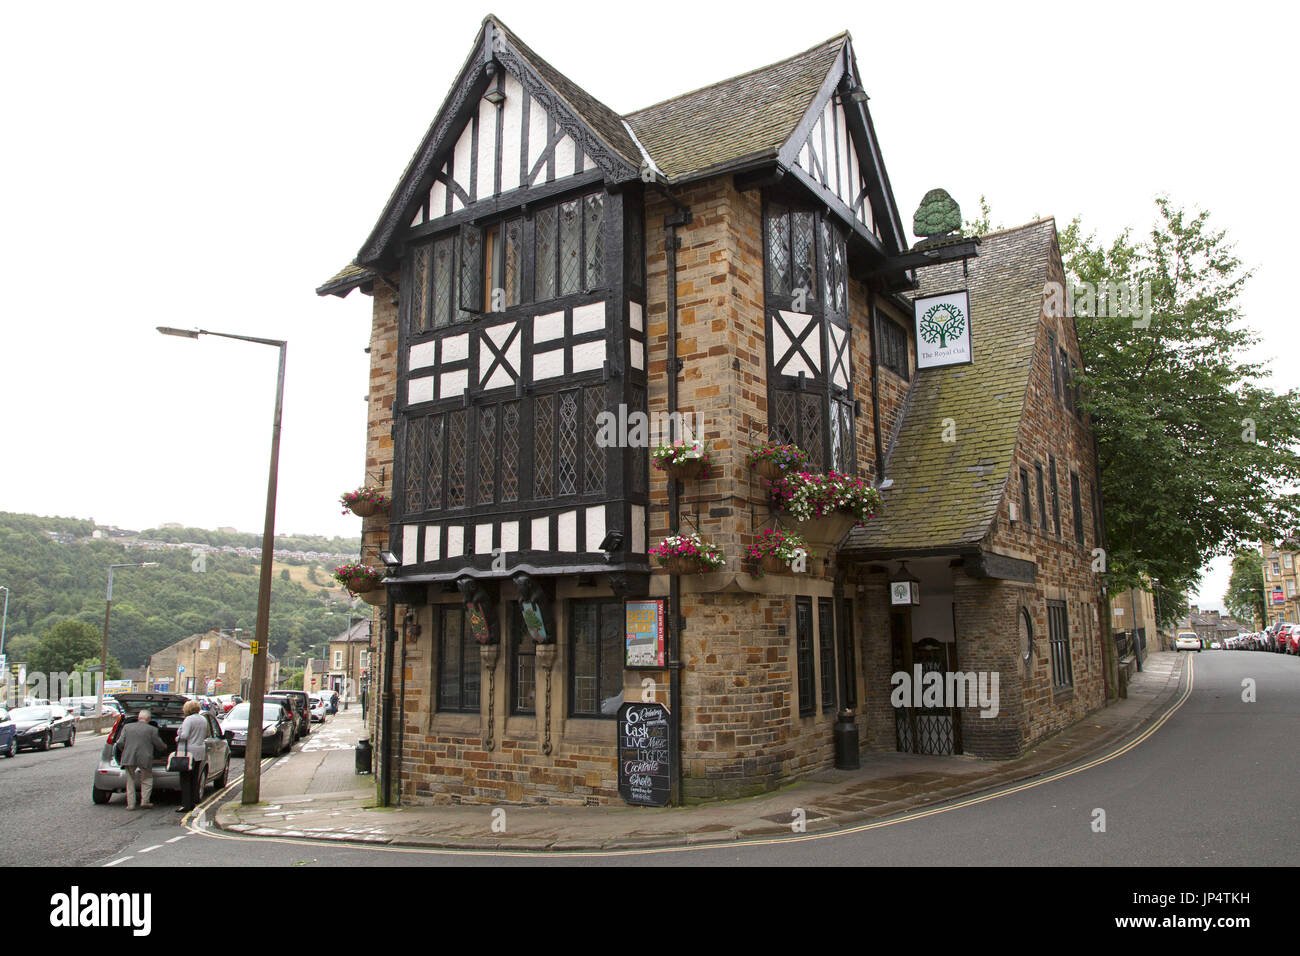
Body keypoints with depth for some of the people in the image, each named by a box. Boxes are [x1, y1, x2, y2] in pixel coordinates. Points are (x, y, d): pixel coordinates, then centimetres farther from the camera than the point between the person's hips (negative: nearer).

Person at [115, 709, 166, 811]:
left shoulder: (127, 727, 8)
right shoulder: (152, 729, -1)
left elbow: (120, 743, 4)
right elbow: (159, 745, 4)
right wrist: (164, 747, 27)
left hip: (128, 759, 3)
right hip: (144, 759, -3)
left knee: (130, 781, 13)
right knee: (147, 779, 13)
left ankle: (131, 804, 11)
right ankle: (144, 801, 7)